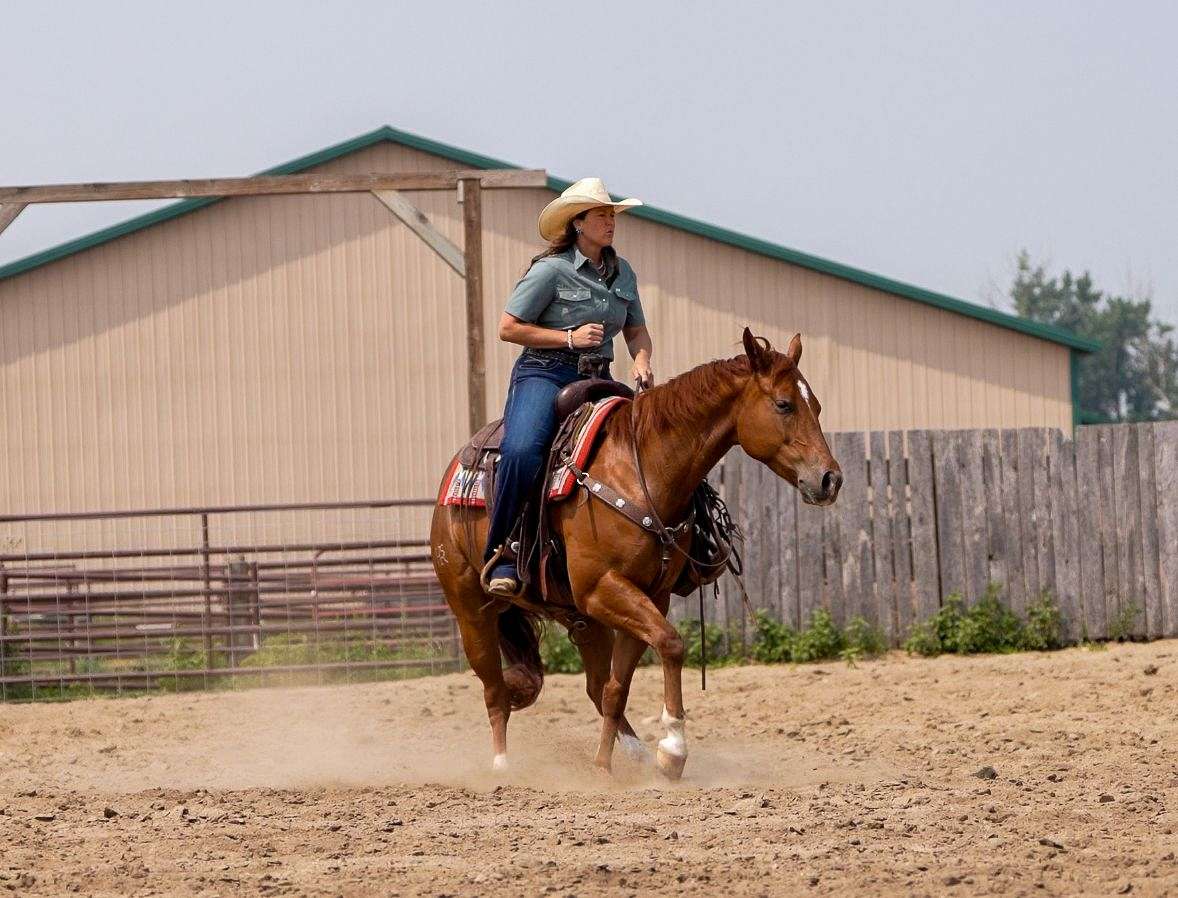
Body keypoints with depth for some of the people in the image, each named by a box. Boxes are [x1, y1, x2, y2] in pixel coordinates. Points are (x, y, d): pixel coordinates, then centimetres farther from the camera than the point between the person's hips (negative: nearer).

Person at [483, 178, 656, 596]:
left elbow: (637, 330, 23)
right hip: (543, 373, -6)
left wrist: (641, 361, 0)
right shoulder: (551, 270, -7)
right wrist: (569, 338, -15)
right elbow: (509, 328, -7)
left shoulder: (622, 272, 13)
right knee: (521, 450, -33)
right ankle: (502, 558, -25)